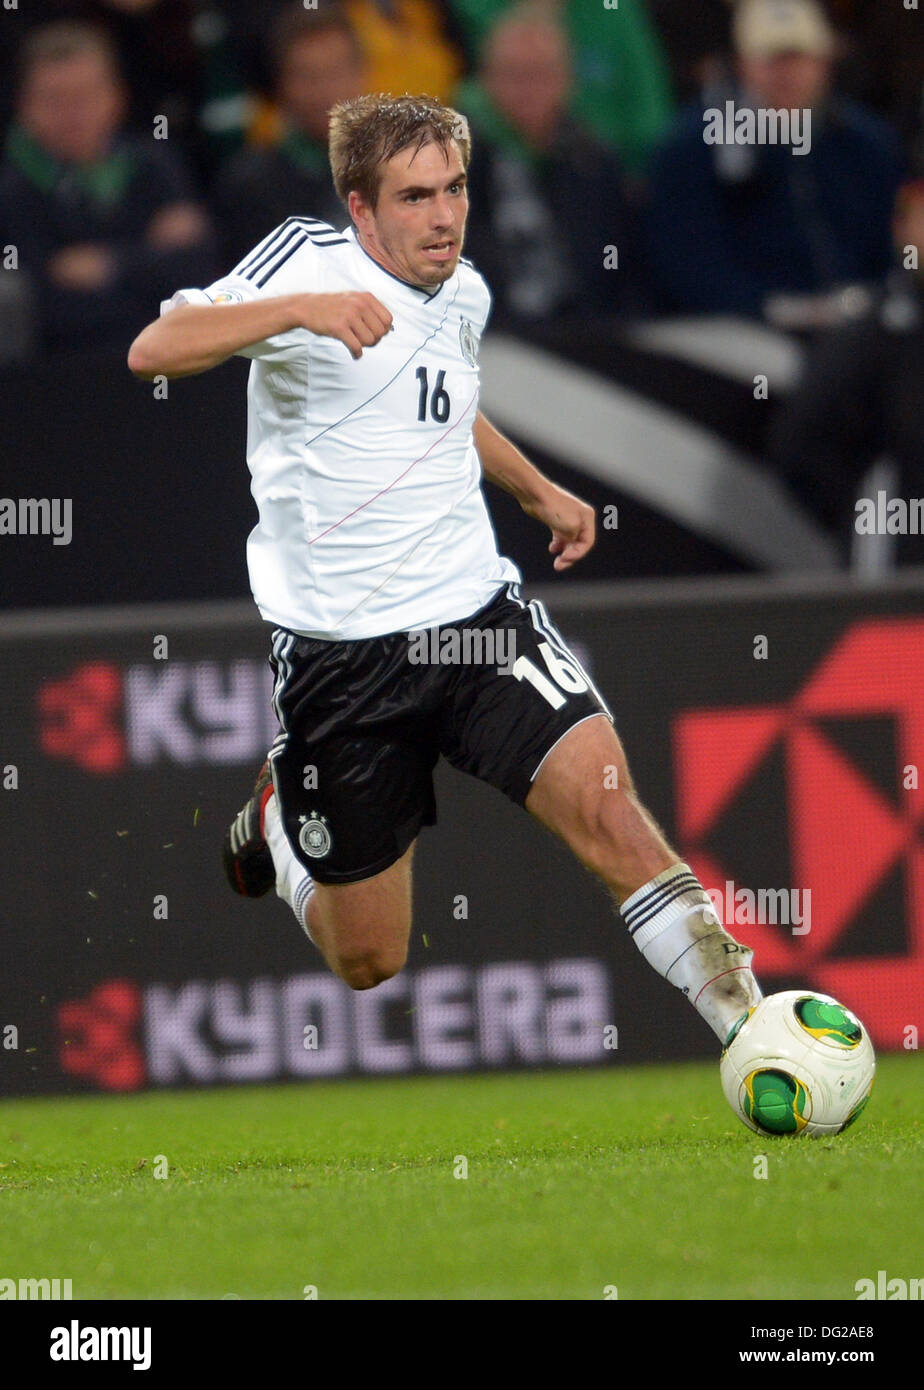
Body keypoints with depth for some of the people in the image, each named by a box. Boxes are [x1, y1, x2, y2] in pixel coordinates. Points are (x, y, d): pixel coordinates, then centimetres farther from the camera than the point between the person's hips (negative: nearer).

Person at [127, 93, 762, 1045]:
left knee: (602, 801, -23)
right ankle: (276, 823, 39)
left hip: (476, 617, 4)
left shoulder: (465, 295, 11)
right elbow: (154, 351, -25)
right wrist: (297, 309, -38)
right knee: (368, 966, 7)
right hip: (339, 651, -4)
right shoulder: (308, 261, -10)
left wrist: (539, 493, 34)